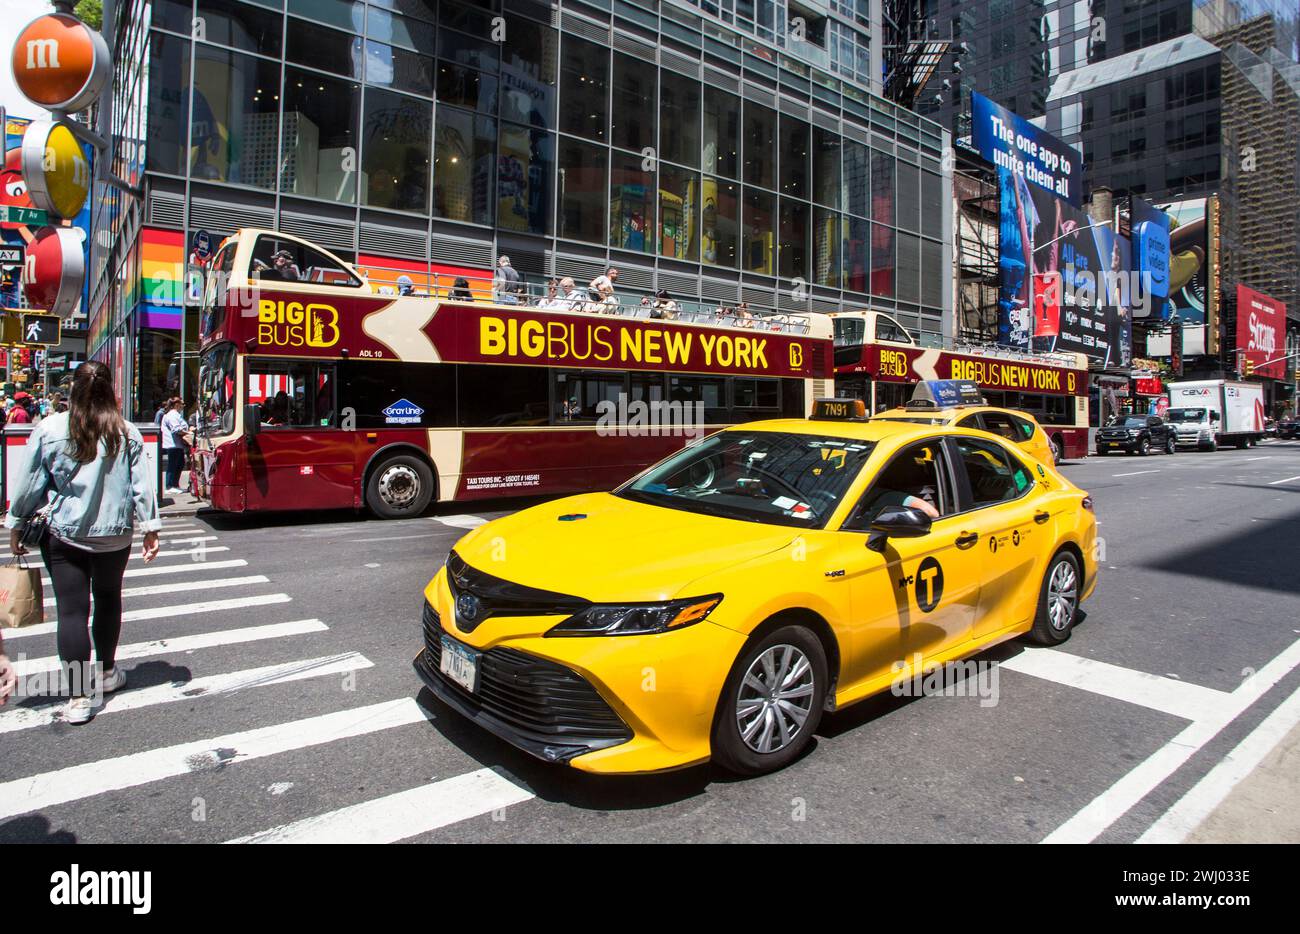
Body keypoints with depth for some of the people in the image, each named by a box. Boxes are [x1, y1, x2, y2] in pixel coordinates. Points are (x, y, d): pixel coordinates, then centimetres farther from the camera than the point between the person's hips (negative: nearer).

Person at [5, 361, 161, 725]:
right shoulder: (126, 433, -6)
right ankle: (107, 673, 36)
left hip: (64, 535, -2)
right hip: (114, 535, 2)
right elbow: (142, 486, -5)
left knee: (72, 610, 2)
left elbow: (29, 484, -2)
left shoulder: (49, 429, -9)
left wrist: (15, 527, 10)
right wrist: (150, 528, 2)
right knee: (108, 599, 20)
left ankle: (78, 698, 2)